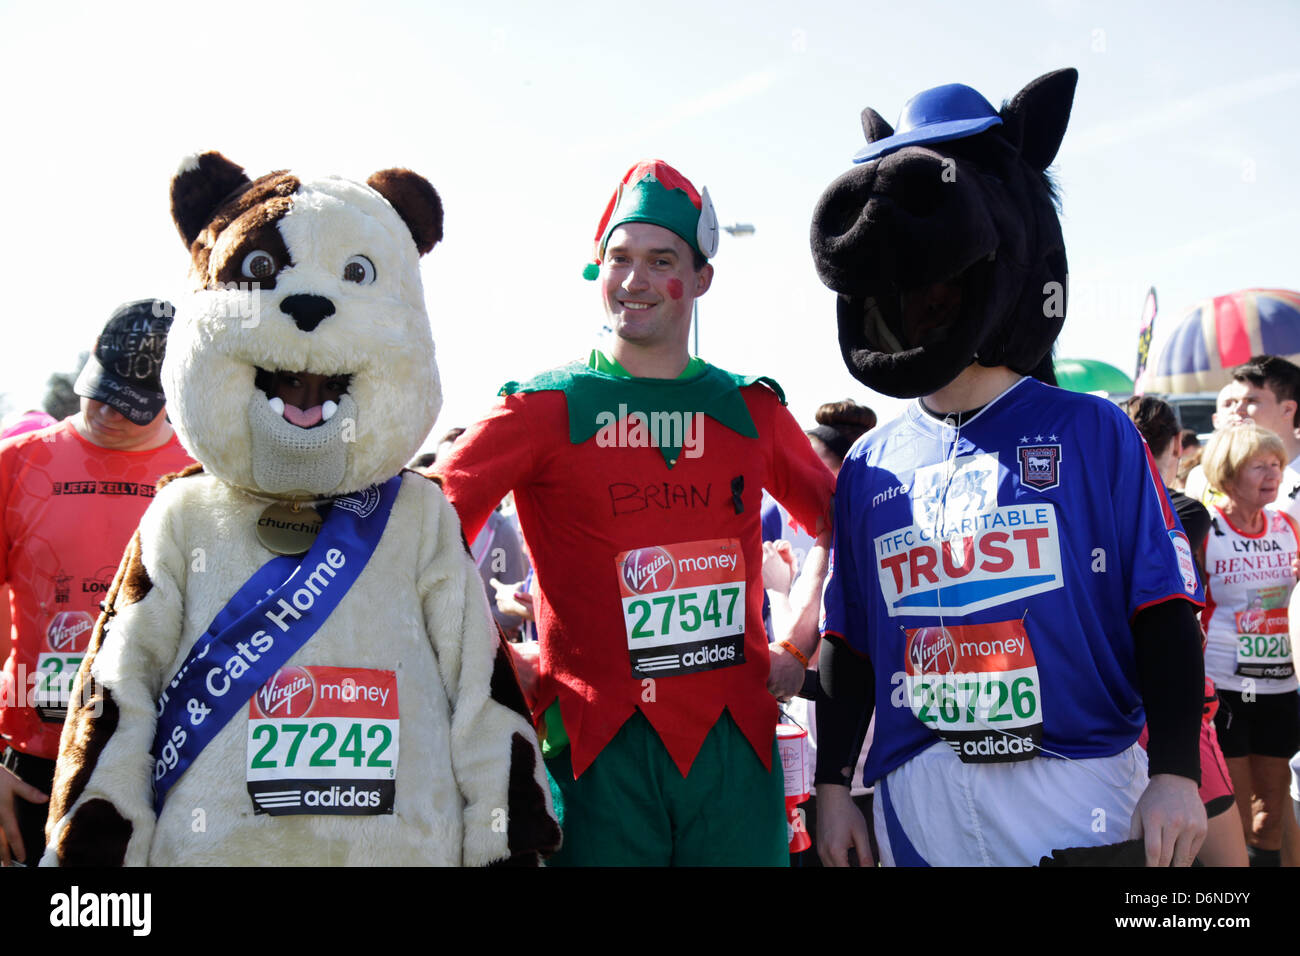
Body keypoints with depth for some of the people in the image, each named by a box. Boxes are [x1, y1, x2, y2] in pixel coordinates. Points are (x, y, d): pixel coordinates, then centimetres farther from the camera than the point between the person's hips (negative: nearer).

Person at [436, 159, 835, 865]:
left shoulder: (751, 409, 10)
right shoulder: (546, 407, 0)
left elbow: (836, 524, 22)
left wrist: (797, 646, 12)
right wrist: (504, 662, -5)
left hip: (736, 732, 3)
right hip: (601, 743, -3)